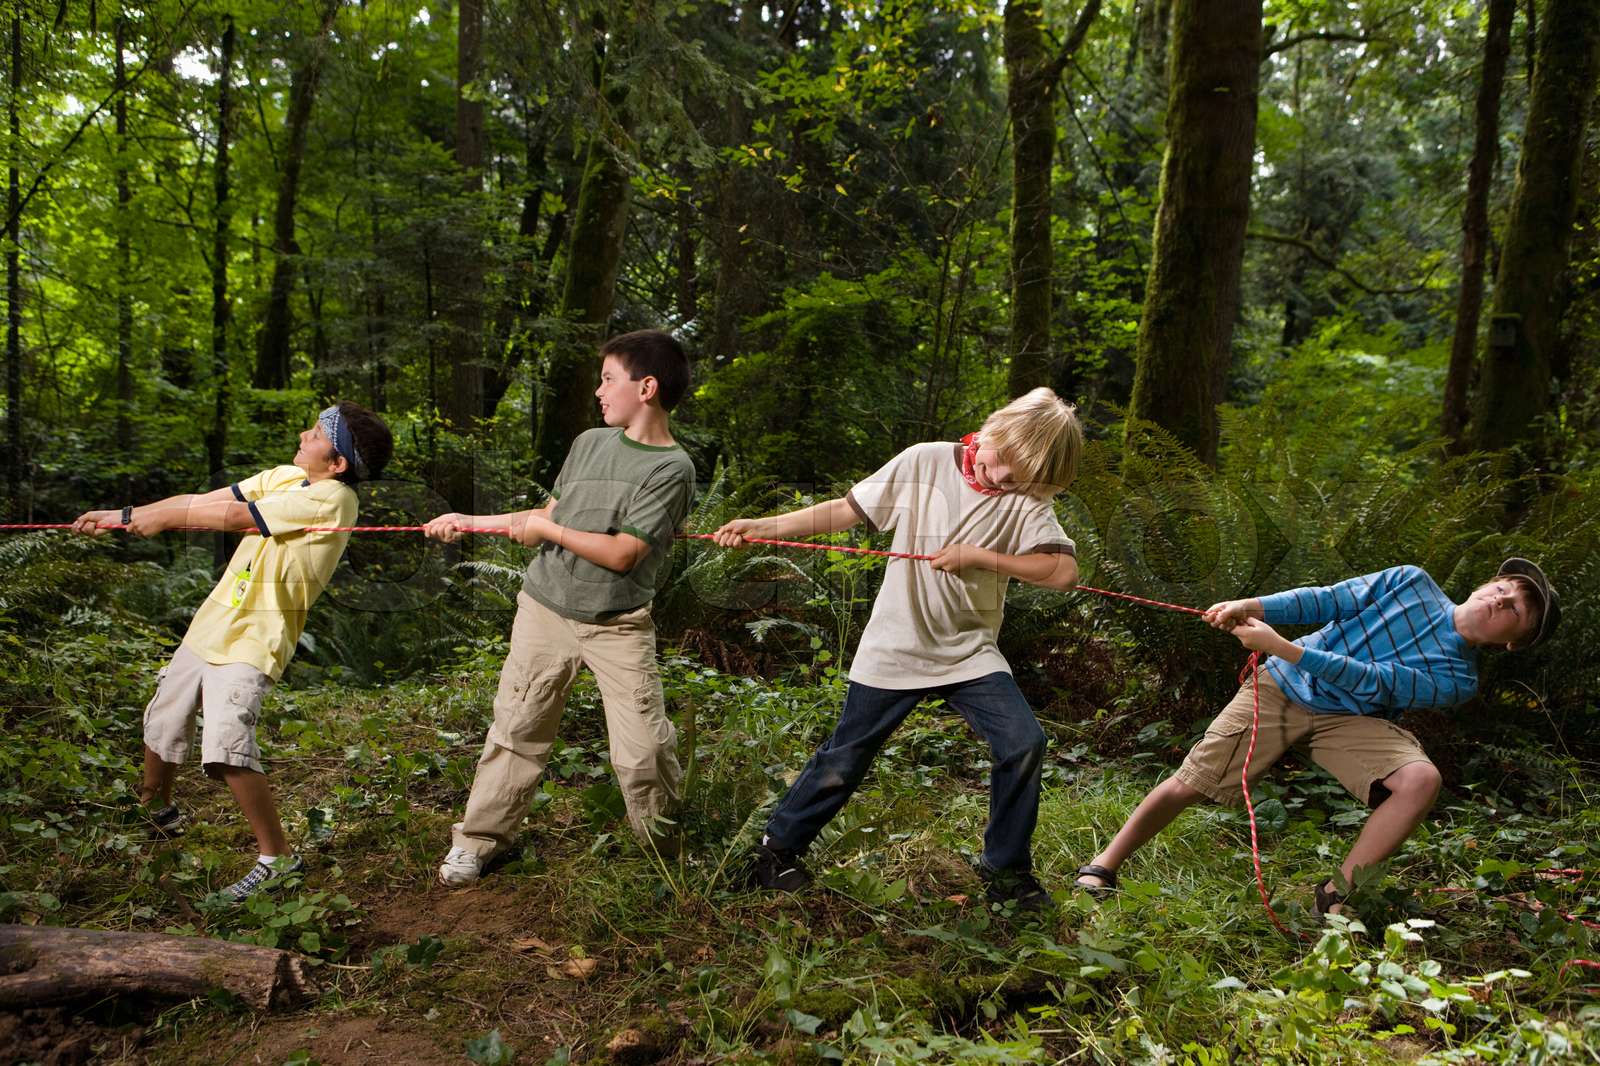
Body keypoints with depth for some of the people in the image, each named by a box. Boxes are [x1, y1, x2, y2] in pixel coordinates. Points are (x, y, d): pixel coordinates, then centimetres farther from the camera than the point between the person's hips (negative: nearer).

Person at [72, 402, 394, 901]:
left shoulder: (331, 498, -19)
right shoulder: (284, 477, 8)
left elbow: (234, 516, -16)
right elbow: (203, 500, 11)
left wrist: (163, 517, -4)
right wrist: (122, 516, 8)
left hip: (252, 644, -9)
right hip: (210, 624, 9)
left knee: (226, 747, -22)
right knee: (161, 726, 21)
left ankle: (276, 856, -6)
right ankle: (156, 809, 50)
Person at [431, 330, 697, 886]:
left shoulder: (672, 469, -11)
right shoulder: (588, 443, 8)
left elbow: (621, 553, -17)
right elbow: (549, 517, 18)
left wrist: (543, 527, -9)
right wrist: (469, 522, 16)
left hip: (618, 625, -5)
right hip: (545, 609, 5)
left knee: (644, 750, -7)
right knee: (517, 729, 10)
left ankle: (668, 854, 15)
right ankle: (478, 840, 25)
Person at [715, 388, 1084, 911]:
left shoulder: (1026, 500, -6)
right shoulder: (924, 463, -9)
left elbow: (1064, 571, -16)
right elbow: (845, 510, -5)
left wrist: (980, 558, -23)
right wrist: (763, 527, -12)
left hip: (970, 651, 2)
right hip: (895, 647, -1)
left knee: (1023, 742, -13)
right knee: (844, 760, 6)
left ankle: (1006, 870, 8)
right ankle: (777, 848, 28)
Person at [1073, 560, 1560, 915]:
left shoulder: (1457, 678, -8)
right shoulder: (1411, 581, 0)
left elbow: (1369, 682, -19)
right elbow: (1327, 600, -2)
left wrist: (1282, 647, -29)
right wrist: (1253, 606, -18)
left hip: (1348, 718, 0)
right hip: (1282, 687, 1)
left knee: (1421, 779, -27)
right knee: (1190, 784, -8)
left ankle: (1337, 894, -12)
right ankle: (1103, 867, 9)